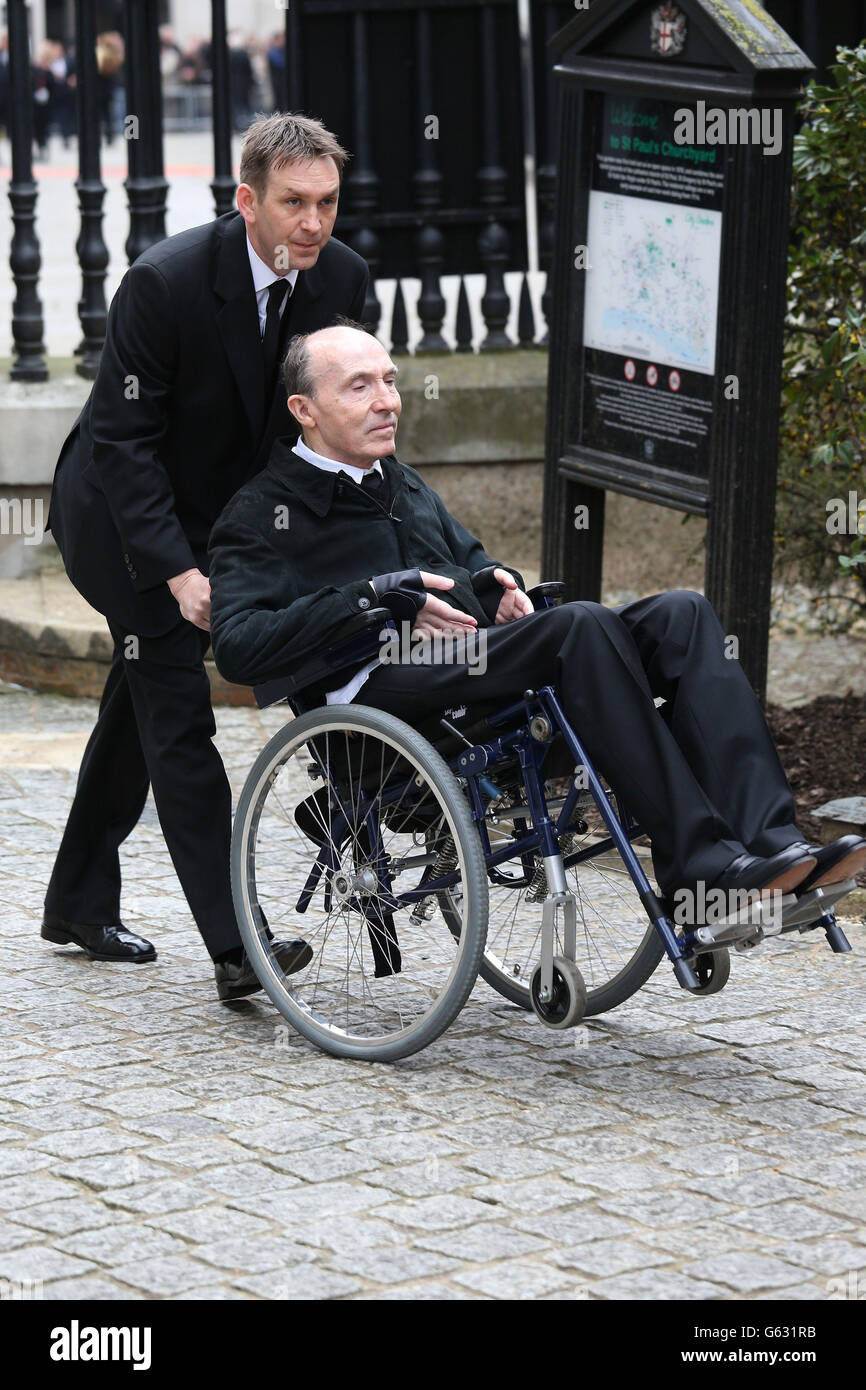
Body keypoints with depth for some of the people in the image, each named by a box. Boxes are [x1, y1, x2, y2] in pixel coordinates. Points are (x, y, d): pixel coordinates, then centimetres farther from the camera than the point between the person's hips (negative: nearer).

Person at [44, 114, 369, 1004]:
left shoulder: (342, 279, -10)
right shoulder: (165, 281, -27)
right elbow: (124, 439, -23)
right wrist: (178, 570, -30)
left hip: (223, 515, 7)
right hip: (123, 516, -7)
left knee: (141, 701, 17)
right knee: (177, 714, -13)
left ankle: (79, 903, 32)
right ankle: (233, 946, -17)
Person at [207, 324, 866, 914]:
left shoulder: (400, 482, 30)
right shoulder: (262, 515, 5)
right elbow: (238, 646, -9)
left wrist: (496, 580, 15)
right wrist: (374, 597, -16)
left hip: (483, 659, 8)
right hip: (390, 690, -8)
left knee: (682, 614, -15)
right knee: (584, 625, -33)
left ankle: (767, 838, -32)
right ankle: (698, 860, -36)